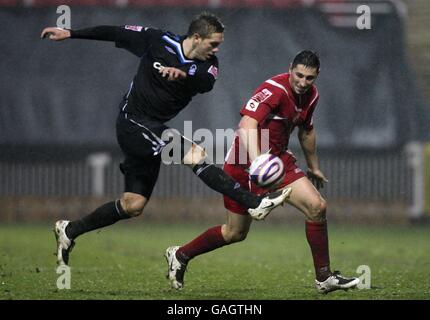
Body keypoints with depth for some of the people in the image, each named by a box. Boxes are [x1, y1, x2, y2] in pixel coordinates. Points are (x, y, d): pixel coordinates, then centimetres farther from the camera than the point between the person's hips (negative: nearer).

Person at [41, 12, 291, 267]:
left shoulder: (207, 65, 0)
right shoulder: (158, 41, -9)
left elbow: (207, 82, -23)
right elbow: (115, 33, 1)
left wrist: (184, 73, -43)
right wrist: (70, 34, 1)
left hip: (153, 132, 7)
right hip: (133, 123, -7)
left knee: (133, 206, 7)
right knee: (195, 154, -23)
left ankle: (69, 230, 21)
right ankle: (255, 203, -29)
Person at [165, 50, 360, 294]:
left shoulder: (311, 95, 2)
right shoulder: (274, 90, -25)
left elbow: (306, 131, 22)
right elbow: (247, 123, -40)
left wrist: (314, 167, 31)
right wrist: (256, 161, -54)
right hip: (245, 162, -7)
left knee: (317, 207, -10)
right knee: (235, 233, 4)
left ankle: (325, 278, -1)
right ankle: (180, 255, 26)